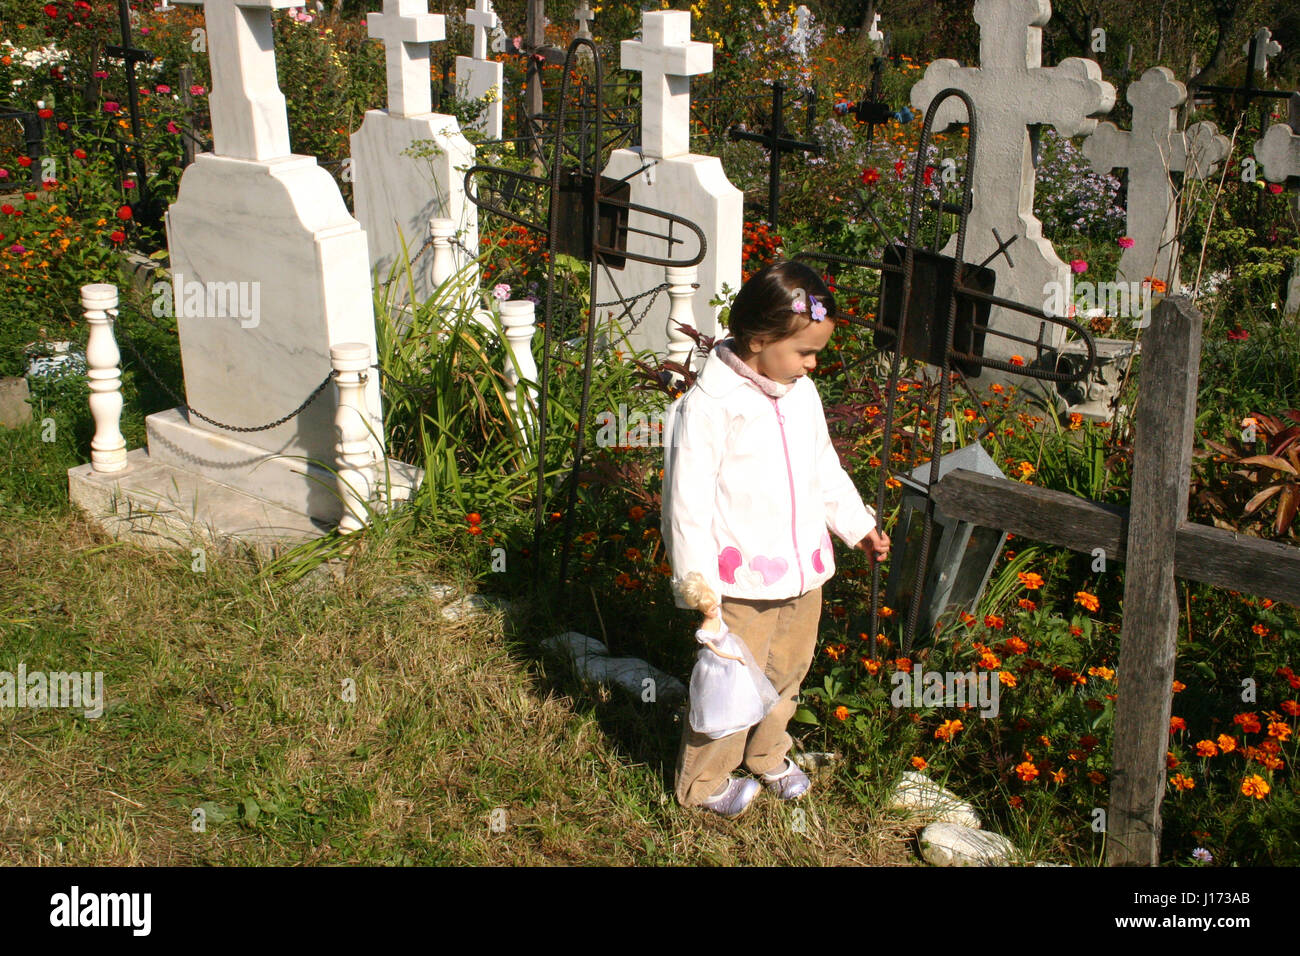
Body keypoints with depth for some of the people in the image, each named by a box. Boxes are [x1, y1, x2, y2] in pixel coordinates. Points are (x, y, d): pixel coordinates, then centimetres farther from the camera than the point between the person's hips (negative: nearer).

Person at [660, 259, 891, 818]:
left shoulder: (801, 394, 5)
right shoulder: (708, 406, -19)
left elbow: (826, 470, 20)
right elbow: (687, 503, -17)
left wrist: (859, 525, 23)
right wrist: (698, 585, -17)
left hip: (804, 574, 7)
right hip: (742, 584, -7)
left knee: (788, 671, 21)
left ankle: (768, 755, 47)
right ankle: (703, 783, 28)